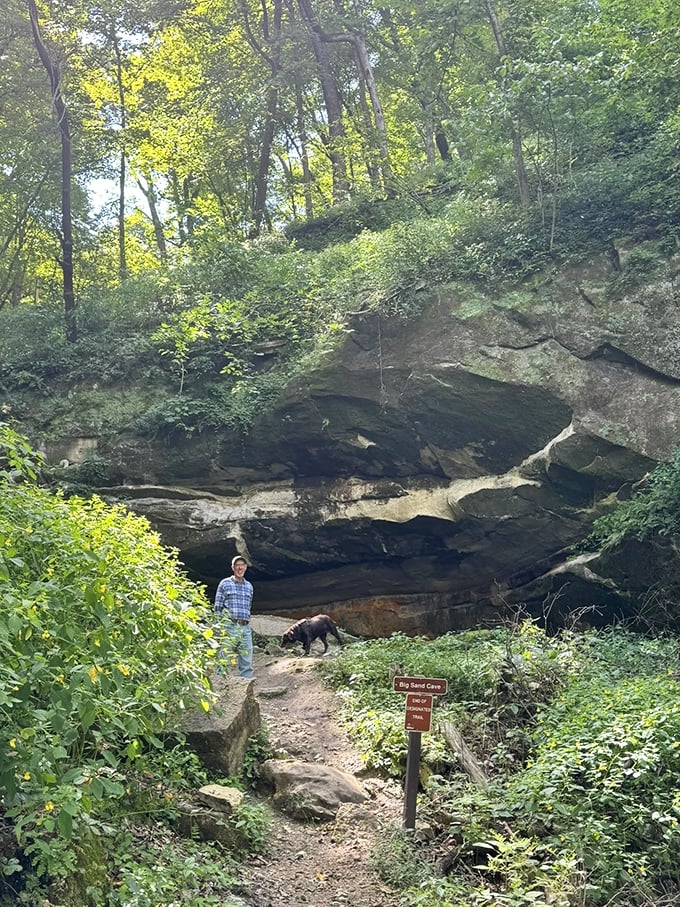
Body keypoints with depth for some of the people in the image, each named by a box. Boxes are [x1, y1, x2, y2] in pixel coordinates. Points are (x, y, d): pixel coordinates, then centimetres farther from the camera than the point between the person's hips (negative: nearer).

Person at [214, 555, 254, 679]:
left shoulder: (249, 586, 17)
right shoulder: (225, 584, 4)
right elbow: (217, 607, 2)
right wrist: (220, 626, -5)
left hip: (245, 627, 4)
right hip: (230, 626, -4)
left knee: (247, 662, 2)